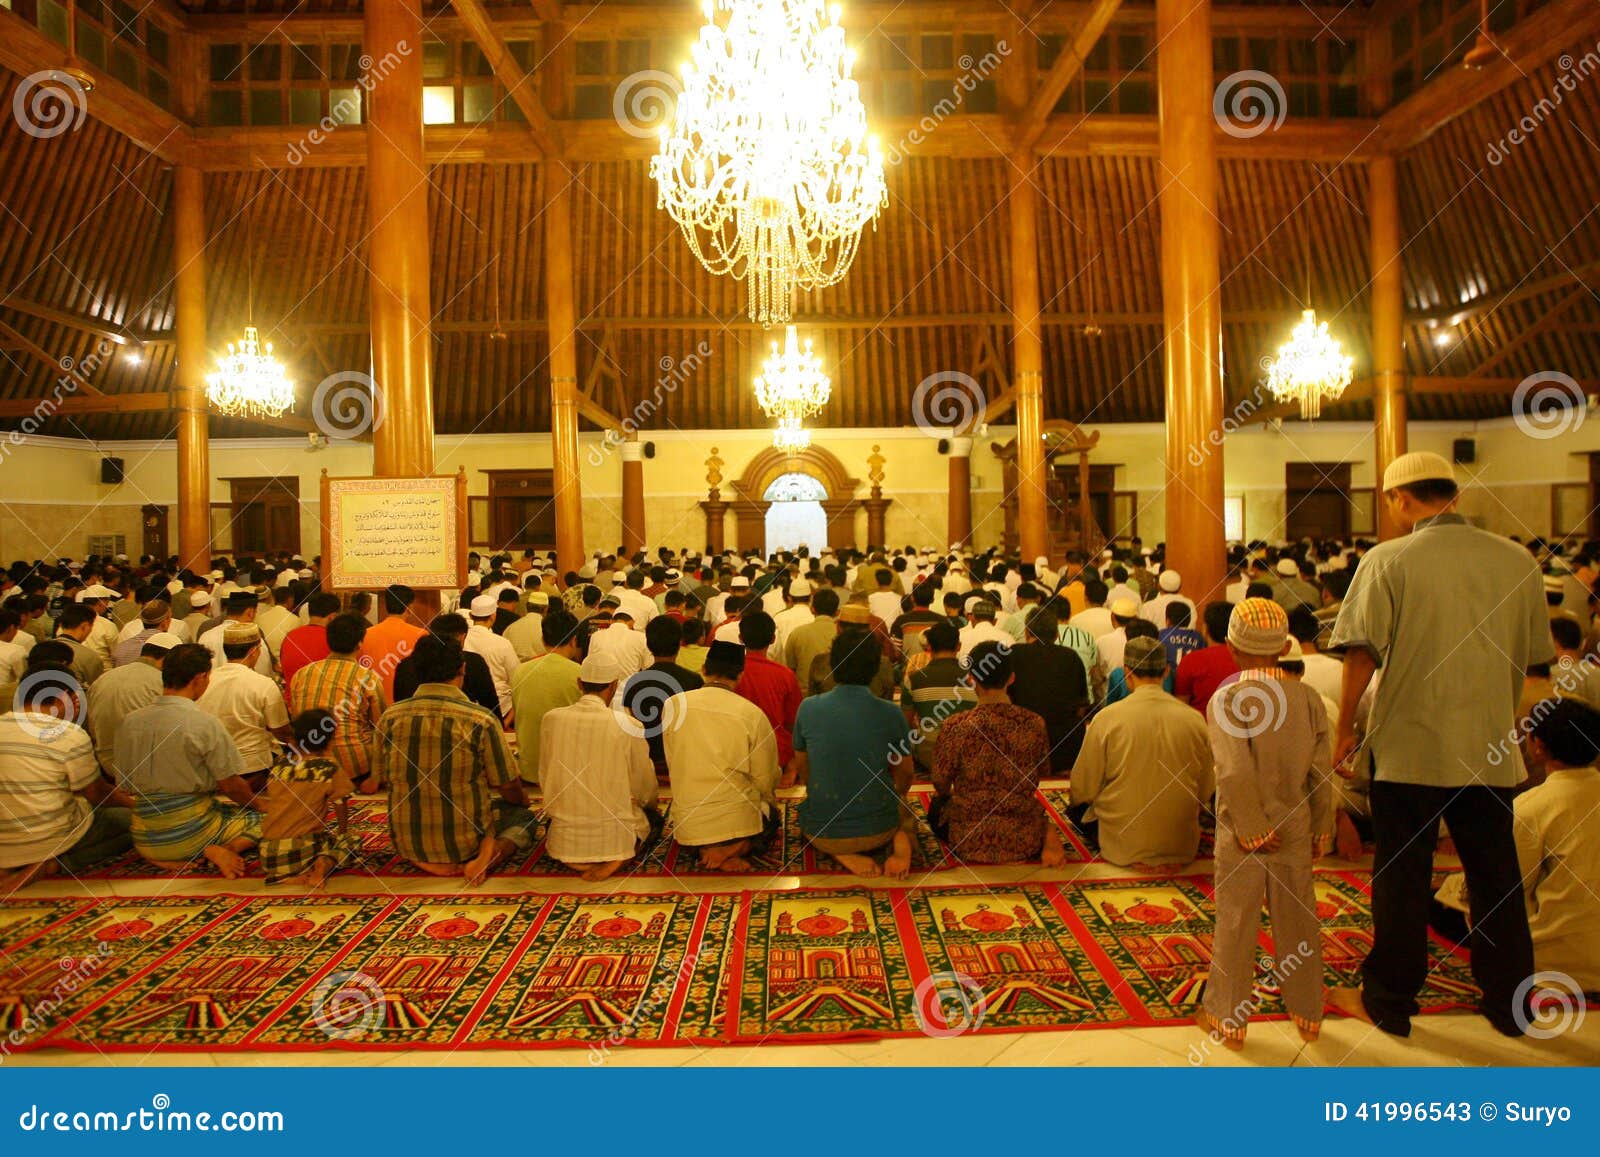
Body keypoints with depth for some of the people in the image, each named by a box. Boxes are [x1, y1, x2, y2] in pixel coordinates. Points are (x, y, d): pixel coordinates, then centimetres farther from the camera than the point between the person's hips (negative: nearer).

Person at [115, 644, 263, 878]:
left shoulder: (129, 722, 0)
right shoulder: (205, 723, -16)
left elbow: (126, 787, 9)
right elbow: (231, 785, -9)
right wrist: (257, 803, 10)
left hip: (145, 841, 6)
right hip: (191, 831, -6)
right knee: (260, 817, 13)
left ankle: (161, 856, 4)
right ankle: (217, 850, -14)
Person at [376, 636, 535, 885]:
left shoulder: (389, 717, -6)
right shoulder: (482, 720, -16)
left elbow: (382, 777, 7)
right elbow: (509, 789, -7)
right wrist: (524, 801, 18)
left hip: (407, 845, 4)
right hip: (464, 843, -4)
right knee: (523, 816, 24)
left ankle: (426, 861, 5)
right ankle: (489, 853, -9)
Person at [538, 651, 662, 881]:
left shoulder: (551, 719, -5)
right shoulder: (626, 725, -12)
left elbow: (544, 778, 6)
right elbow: (645, 788, 0)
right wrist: (650, 805, 24)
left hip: (563, 839, 3)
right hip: (613, 835, -3)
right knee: (654, 818, 28)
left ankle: (574, 857, 8)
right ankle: (616, 858, 0)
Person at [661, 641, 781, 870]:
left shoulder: (674, 705, -3)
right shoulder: (753, 714, -10)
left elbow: (671, 764, 6)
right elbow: (765, 780, -4)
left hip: (686, 825, 4)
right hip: (738, 822, -4)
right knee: (771, 813, 30)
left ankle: (705, 850, 8)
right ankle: (735, 848, 2)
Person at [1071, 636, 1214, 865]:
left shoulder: (1106, 718, -15)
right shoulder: (1195, 719, -7)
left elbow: (1082, 791, -8)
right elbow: (1205, 793, 4)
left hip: (1122, 852, -3)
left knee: (1076, 805, 18)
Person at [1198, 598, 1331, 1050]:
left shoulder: (1225, 698, -16)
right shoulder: (1308, 697, -3)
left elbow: (1235, 772, -24)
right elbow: (1322, 771, 0)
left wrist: (1251, 828, -14)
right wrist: (1321, 828, 9)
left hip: (1244, 832, -4)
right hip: (1296, 831, 4)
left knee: (1236, 924, 7)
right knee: (1297, 920, 17)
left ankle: (1228, 1019, 19)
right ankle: (1307, 1014, 32)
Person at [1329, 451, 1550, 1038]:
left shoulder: (1388, 560, -11)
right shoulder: (1518, 561, 2)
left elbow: (1362, 654, -13)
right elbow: (1531, 658, 10)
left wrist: (1345, 731, -2)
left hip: (1408, 747, -4)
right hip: (1491, 748, 4)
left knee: (1402, 878, 7)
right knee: (1496, 876, 17)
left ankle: (1388, 1001, 20)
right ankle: (1508, 1002, 30)